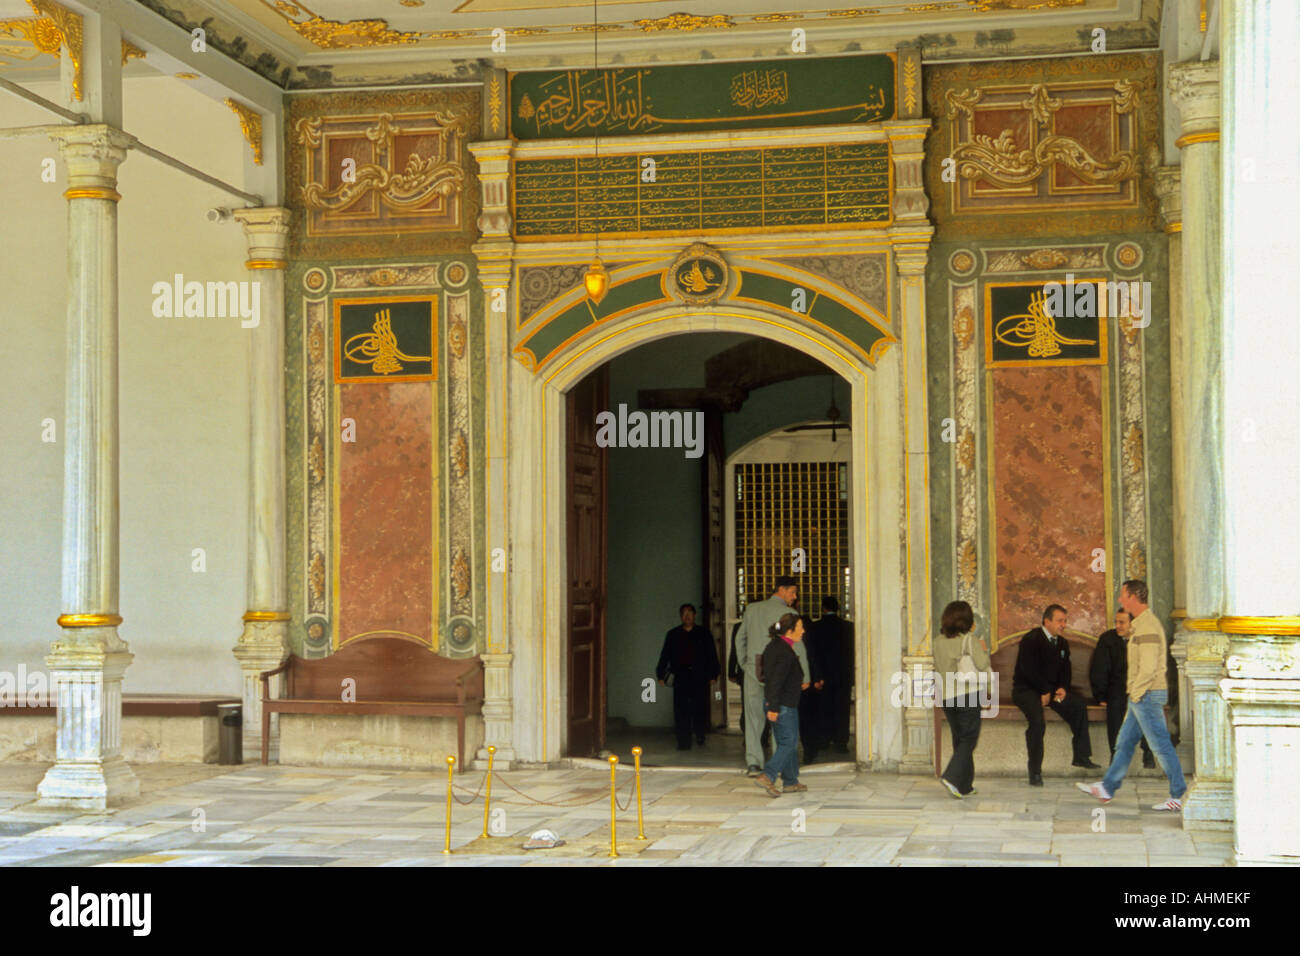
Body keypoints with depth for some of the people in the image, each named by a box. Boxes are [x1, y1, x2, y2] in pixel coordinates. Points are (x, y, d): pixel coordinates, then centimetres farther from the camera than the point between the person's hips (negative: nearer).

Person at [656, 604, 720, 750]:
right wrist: (661, 675, 5)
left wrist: (713, 675, 2)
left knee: (700, 708, -1)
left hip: (699, 676, -1)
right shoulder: (672, 635, 15)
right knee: (681, 710, -7)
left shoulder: (703, 633, 12)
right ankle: (683, 742, -7)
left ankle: (700, 736, 20)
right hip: (681, 676, 1)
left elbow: (712, 655, 10)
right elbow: (665, 656, 14)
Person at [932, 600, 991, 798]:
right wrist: (984, 650, 1)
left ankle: (964, 786, 15)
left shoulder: (938, 642, 8)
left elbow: (937, 670, 11)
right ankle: (952, 777, -17)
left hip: (946, 695, 6)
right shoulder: (969, 640, -9)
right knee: (968, 739, 0)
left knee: (959, 739, 13)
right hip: (967, 694, -6)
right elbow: (982, 665, -16)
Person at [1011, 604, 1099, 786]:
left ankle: (1081, 757, -7)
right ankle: (1035, 772, -22)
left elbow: (1065, 670, 13)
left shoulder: (1062, 643, 11)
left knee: (1079, 705, -13)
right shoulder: (1031, 640, -13)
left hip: (1050, 689, 7)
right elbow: (1029, 670, -20)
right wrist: (1045, 692, -18)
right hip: (1025, 689, -7)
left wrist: (1062, 688, -7)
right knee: (1037, 721, -30)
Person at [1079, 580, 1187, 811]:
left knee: (1161, 745, -4)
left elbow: (1149, 667, -24)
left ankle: (1180, 795, 1)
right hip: (1142, 697, 10)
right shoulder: (1143, 623, 15)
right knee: (1124, 742, 14)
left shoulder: (1148, 626, -18)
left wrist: (1136, 692, -15)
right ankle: (1107, 788, 20)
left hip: (1147, 695, -10)